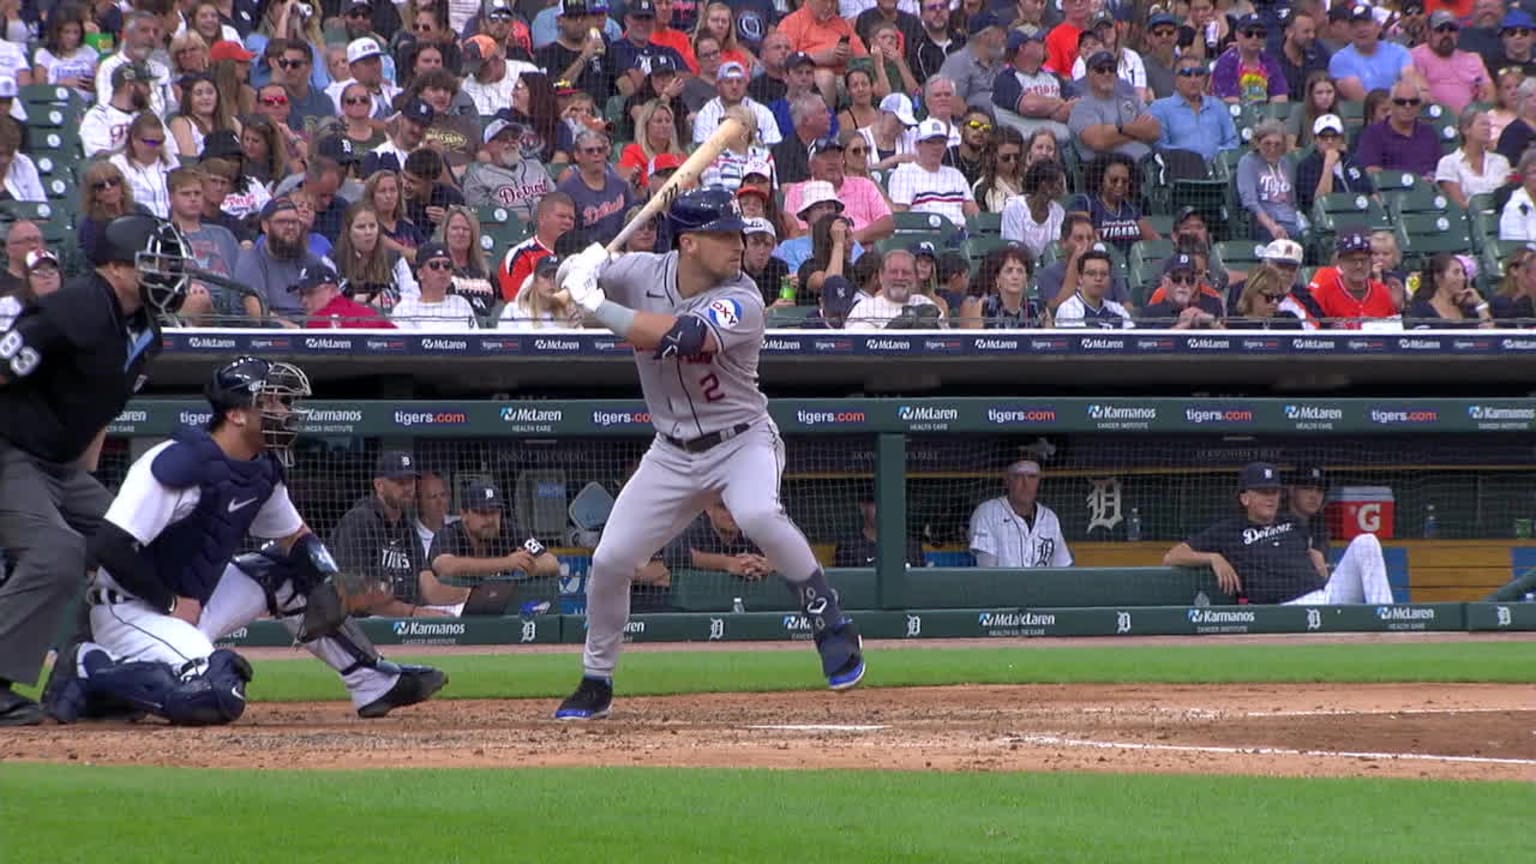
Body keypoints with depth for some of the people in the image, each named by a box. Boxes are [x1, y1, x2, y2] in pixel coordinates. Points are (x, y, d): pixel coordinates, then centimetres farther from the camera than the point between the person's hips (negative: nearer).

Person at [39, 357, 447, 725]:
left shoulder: (263, 470, 3)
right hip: (129, 609, -9)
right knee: (216, 698, -31)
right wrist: (172, 603, -18)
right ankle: (91, 670, -16)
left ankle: (375, 683, 17)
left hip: (195, 600, 10)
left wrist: (331, 582, -1)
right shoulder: (182, 465, -24)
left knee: (290, 573, 10)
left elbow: (295, 538, 19)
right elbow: (108, 547, -27)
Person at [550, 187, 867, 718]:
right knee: (609, 560, -1)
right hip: (673, 451, 4)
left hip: (742, 440, -4)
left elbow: (677, 337, -39)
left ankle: (832, 626, -20)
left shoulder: (741, 301, -23)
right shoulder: (642, 273, -8)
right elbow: (569, 276, 3)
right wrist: (579, 273, -22)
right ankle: (596, 683, 20)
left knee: (757, 515, -35)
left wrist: (596, 305, -37)